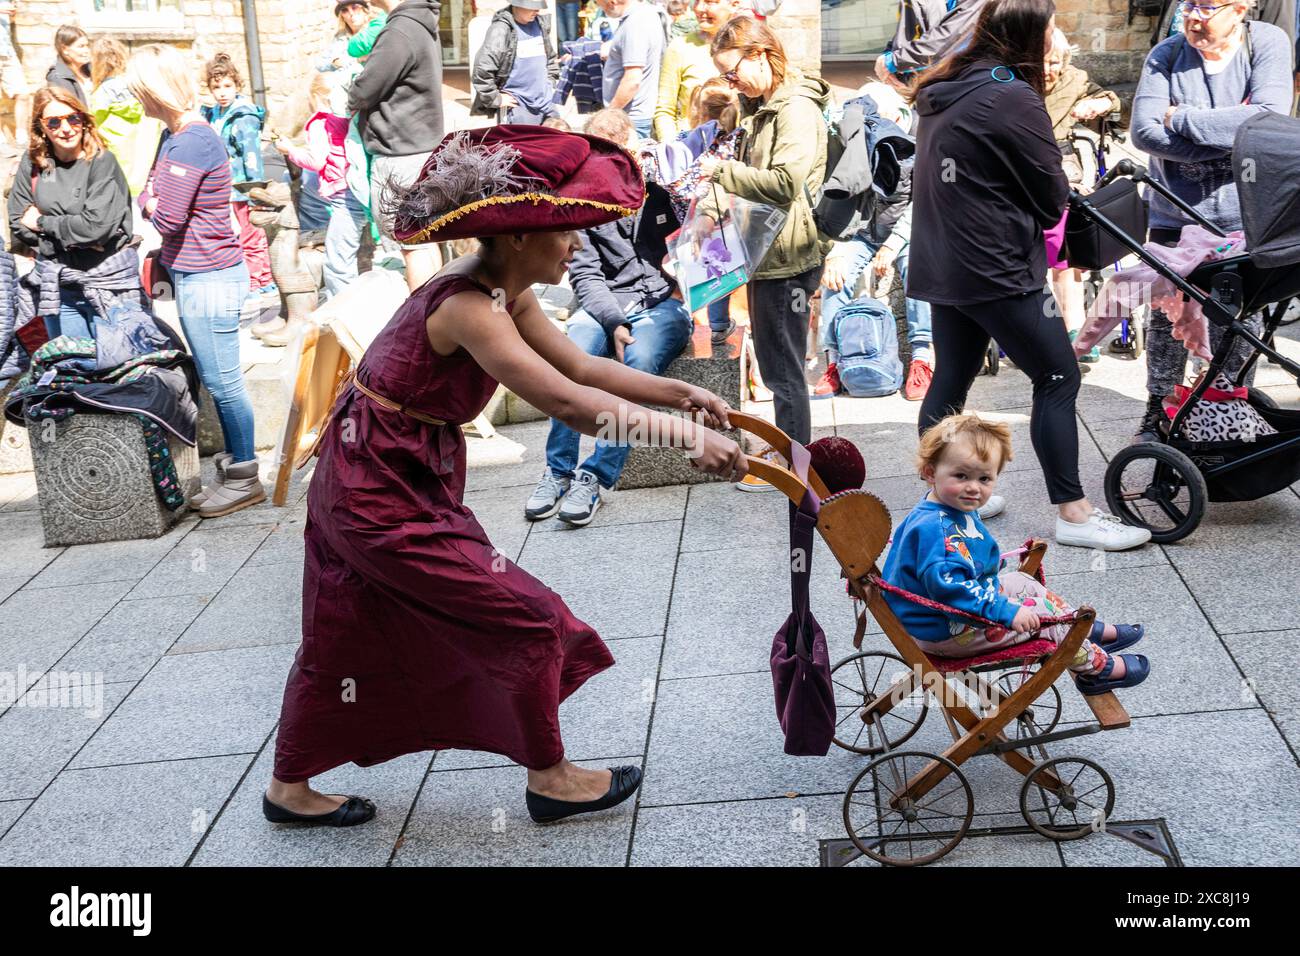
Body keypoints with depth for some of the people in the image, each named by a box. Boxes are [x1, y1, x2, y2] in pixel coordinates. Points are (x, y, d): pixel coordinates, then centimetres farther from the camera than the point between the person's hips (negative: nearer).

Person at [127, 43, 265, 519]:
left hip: (208, 278, -10)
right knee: (217, 380, 16)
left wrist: (150, 199, 0)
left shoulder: (191, 143, -20)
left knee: (222, 381, -1)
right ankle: (233, 469, 26)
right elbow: (155, 202, 15)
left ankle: (244, 478, 10)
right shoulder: (178, 134, 10)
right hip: (196, 274, 10)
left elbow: (166, 217, -20)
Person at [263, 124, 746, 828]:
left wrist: (681, 392, -2)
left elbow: (582, 365, 7)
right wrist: (685, 435, -32)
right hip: (383, 491, -10)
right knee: (526, 619, -1)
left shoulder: (507, 294, 2)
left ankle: (289, 787, 36)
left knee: (345, 636, 20)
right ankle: (550, 780, 17)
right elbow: (567, 401, -34)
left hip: (367, 476, 10)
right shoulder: (467, 308, -27)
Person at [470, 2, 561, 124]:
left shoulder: (541, 23, 8)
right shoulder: (501, 30, -14)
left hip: (546, 104, 7)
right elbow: (482, 70, -18)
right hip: (518, 107, -7)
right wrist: (495, 99, -13)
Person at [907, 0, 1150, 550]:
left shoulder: (941, 94, 10)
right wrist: (1034, 219, 13)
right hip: (996, 271, -8)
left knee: (950, 380, 16)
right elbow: (1053, 196, -8)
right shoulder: (1013, 97, -15)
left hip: (940, 267, 9)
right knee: (1058, 379, -1)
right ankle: (1073, 515, 2)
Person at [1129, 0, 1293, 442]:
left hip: (1244, 218, -1)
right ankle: (1159, 411, 25)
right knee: (1166, 317, 8)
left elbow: (1270, 117, -20)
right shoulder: (1167, 54, -2)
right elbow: (1143, 130, -14)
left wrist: (1181, 118, -17)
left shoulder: (1268, 42, -5)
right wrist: (1229, 139, -17)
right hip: (1175, 215, 1)